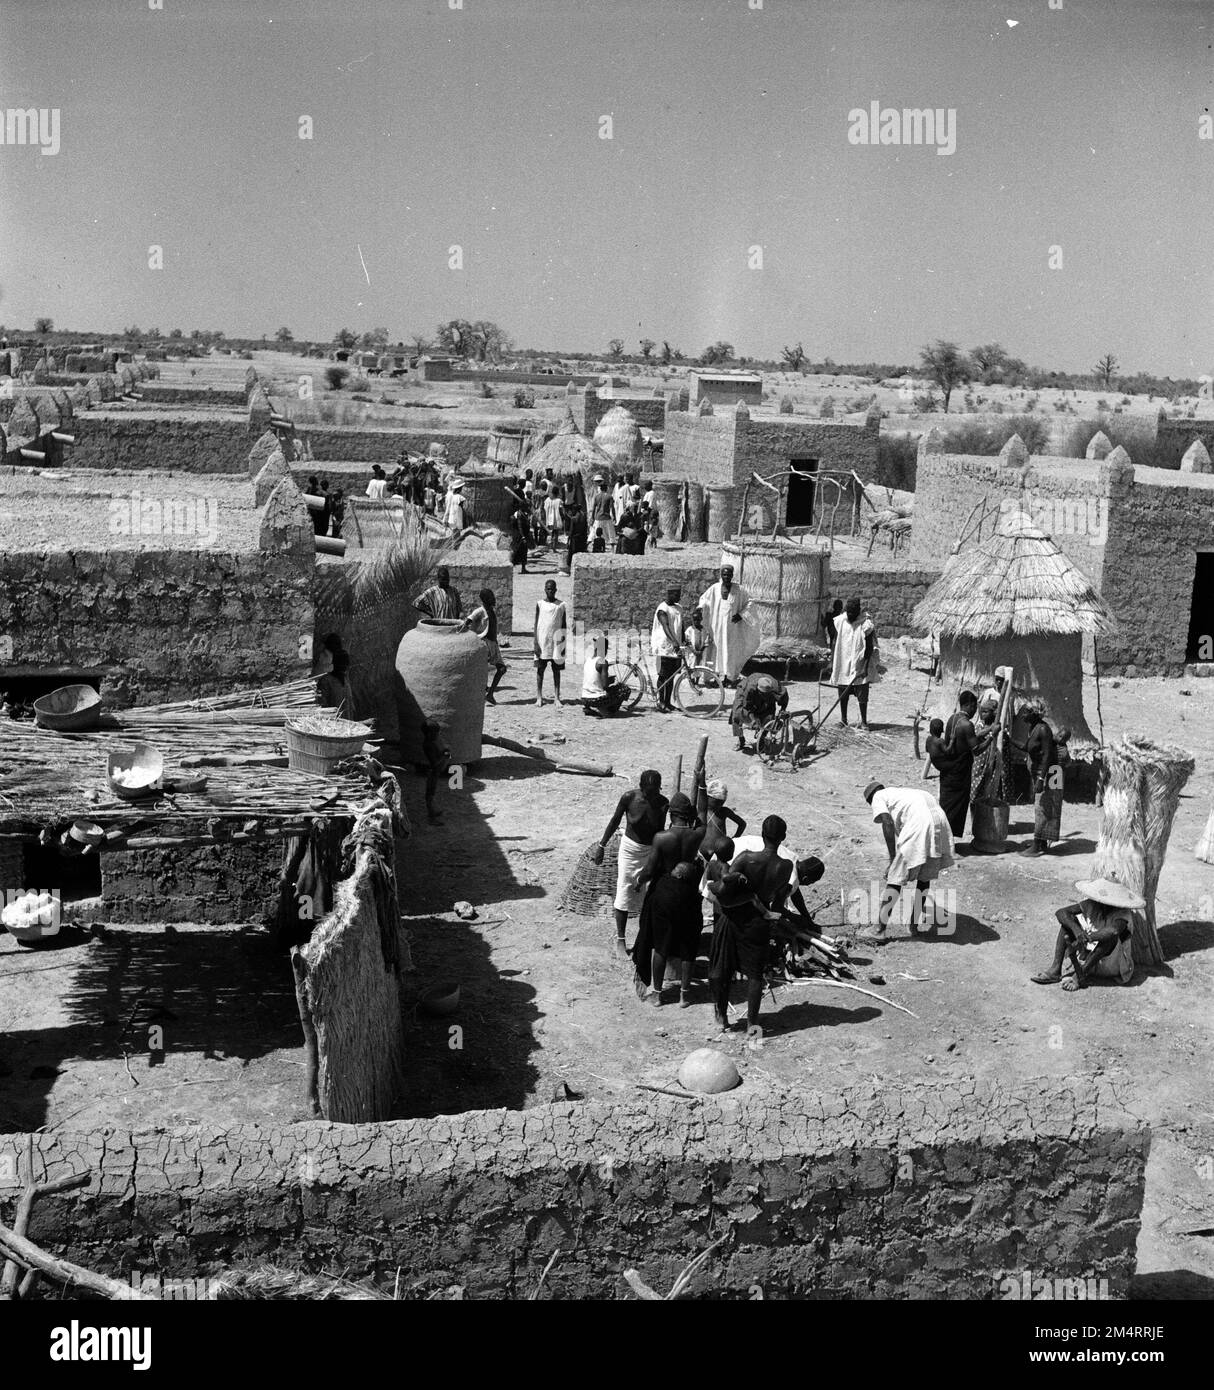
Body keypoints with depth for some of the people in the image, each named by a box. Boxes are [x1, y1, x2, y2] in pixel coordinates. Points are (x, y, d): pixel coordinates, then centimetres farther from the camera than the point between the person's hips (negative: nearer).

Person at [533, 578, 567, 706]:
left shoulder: (560, 605, 6)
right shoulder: (540, 604, 3)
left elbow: (563, 625, 10)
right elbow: (536, 624, 2)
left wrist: (564, 644, 5)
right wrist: (536, 643, -6)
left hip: (556, 642, 1)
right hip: (542, 642, -1)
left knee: (557, 670, 3)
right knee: (540, 669, 1)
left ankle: (557, 697, 6)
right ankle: (539, 698, 5)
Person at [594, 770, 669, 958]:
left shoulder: (662, 803, -15)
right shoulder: (629, 798, -18)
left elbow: (660, 831, -4)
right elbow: (615, 821, -4)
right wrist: (602, 845, 1)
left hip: (652, 850, 1)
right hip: (630, 847, -1)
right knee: (624, 894, 0)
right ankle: (620, 939, 10)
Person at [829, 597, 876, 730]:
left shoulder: (865, 624, -11)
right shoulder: (840, 621, 1)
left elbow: (869, 647, -9)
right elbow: (835, 642, 9)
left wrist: (866, 666, -14)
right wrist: (832, 662, 8)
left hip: (859, 667, -4)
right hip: (842, 666, 4)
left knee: (862, 696, -1)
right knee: (842, 695, 11)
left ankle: (864, 721, 9)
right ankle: (843, 719, 24)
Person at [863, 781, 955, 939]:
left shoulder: (878, 797, 18)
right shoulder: (907, 791, 39)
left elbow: (887, 823, 0)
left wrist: (892, 859, 2)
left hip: (918, 824, -7)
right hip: (939, 820, 7)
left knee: (895, 879, 0)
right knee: (925, 876, 22)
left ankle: (880, 930, 2)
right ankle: (914, 925, 27)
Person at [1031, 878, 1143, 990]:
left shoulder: (1122, 913, -20)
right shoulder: (1091, 904, -8)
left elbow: (1113, 930, -43)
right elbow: (1061, 912, -17)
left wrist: (1087, 938, -45)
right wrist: (1077, 930, -34)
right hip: (1086, 955, 5)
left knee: (1110, 936, -33)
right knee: (1068, 920, -10)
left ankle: (1080, 975, -28)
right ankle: (1055, 969, -20)